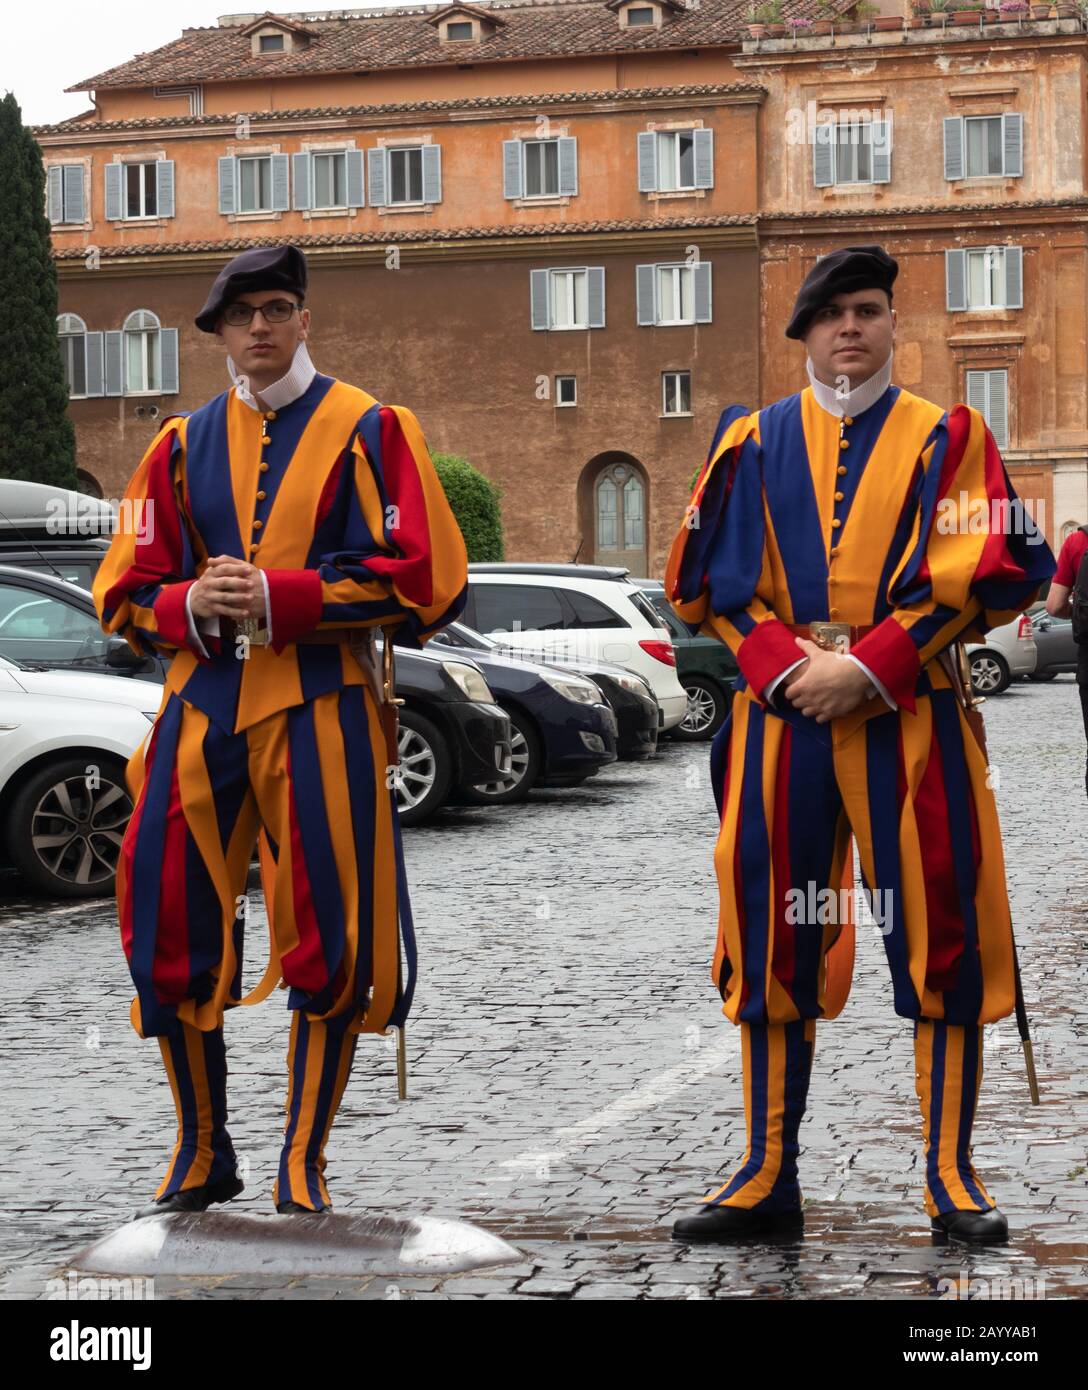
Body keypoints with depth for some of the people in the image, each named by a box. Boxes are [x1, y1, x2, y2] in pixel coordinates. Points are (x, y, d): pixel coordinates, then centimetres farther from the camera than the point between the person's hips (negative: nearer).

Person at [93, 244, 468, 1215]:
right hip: (202, 707, 4)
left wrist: (276, 597, -14)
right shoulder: (185, 445, 14)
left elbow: (422, 577, -7)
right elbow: (126, 590, 14)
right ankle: (202, 1153, 19)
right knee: (170, 932, 2)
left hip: (322, 710, -3)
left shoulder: (370, 431, 3)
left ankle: (303, 1163, 12)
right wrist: (191, 604, -10)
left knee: (331, 941, -2)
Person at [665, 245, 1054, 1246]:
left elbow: (979, 573, -4)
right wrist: (787, 663, -10)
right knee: (775, 944, 4)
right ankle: (768, 1178, 12)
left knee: (940, 934, -2)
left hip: (913, 719, -1)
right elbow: (712, 577, 7)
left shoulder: (947, 438, 7)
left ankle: (952, 1176, 8)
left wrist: (868, 667, -13)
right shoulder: (754, 441, 12)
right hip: (781, 715, 2)